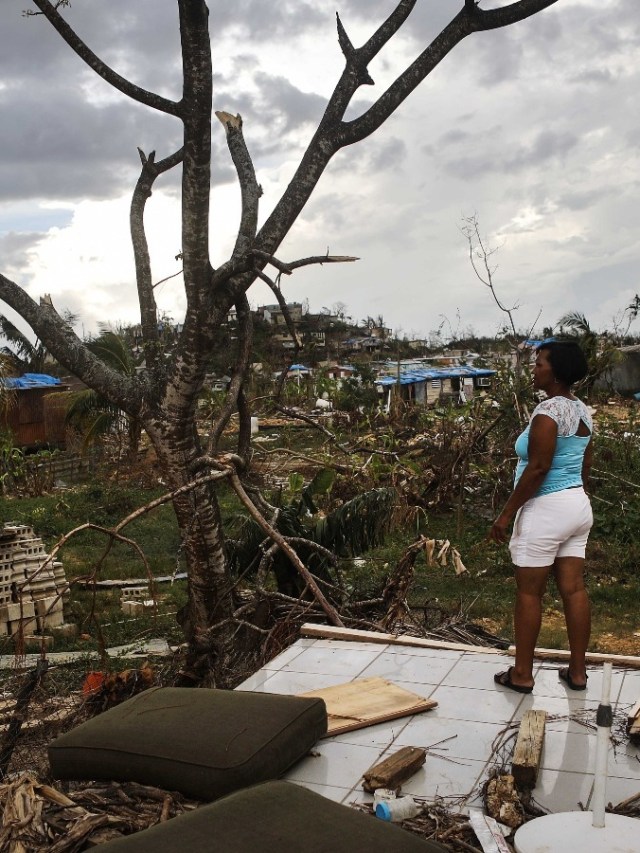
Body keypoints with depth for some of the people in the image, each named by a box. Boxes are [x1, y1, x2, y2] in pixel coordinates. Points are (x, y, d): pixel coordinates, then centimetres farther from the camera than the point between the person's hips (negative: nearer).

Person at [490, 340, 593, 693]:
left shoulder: (549, 410, -18)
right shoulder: (583, 411, 10)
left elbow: (537, 468, -22)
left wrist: (506, 514, -17)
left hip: (546, 508, -9)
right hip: (578, 505, 9)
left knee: (528, 592, 2)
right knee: (573, 588, 11)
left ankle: (521, 674, 12)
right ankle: (577, 671, 19)